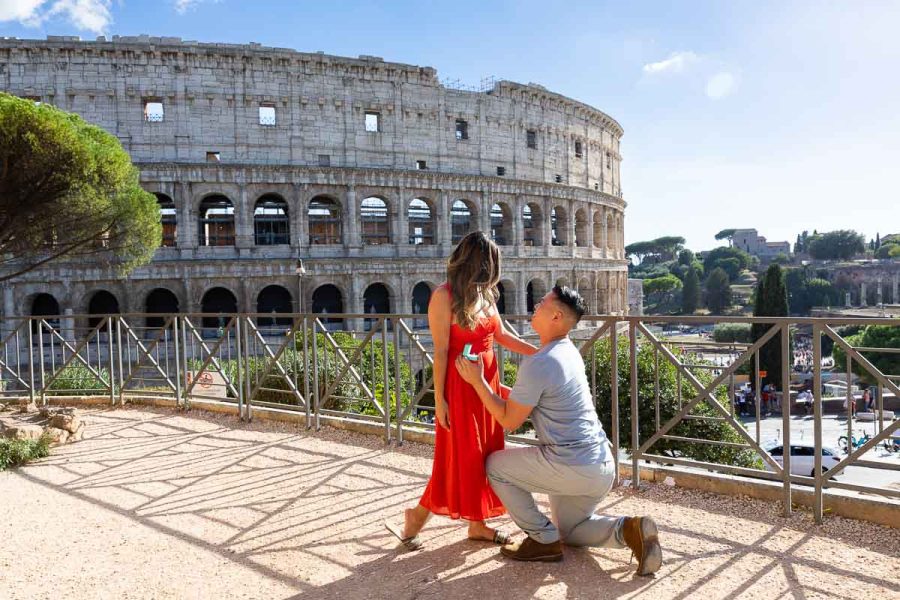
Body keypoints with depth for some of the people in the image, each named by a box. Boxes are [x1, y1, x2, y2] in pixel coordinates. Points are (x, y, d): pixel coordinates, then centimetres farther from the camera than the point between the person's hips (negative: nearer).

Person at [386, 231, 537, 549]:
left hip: (487, 381, 7)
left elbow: (502, 335, 14)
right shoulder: (444, 296, -15)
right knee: (458, 457, -1)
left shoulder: (485, 294, 7)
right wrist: (439, 399, -16)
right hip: (460, 385, -7)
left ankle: (477, 523, 25)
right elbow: (440, 351, -16)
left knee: (484, 453, 12)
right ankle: (415, 520, 16)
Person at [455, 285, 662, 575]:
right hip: (603, 467, 10)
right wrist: (488, 384, 23)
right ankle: (629, 530, 6)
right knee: (569, 529, 29)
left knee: (495, 465, 7)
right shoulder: (568, 351, 10)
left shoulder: (537, 364, -20)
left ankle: (544, 540, 11)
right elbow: (525, 398, 20)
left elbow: (509, 420, -10)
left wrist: (478, 381, -5)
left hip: (573, 468, -9)